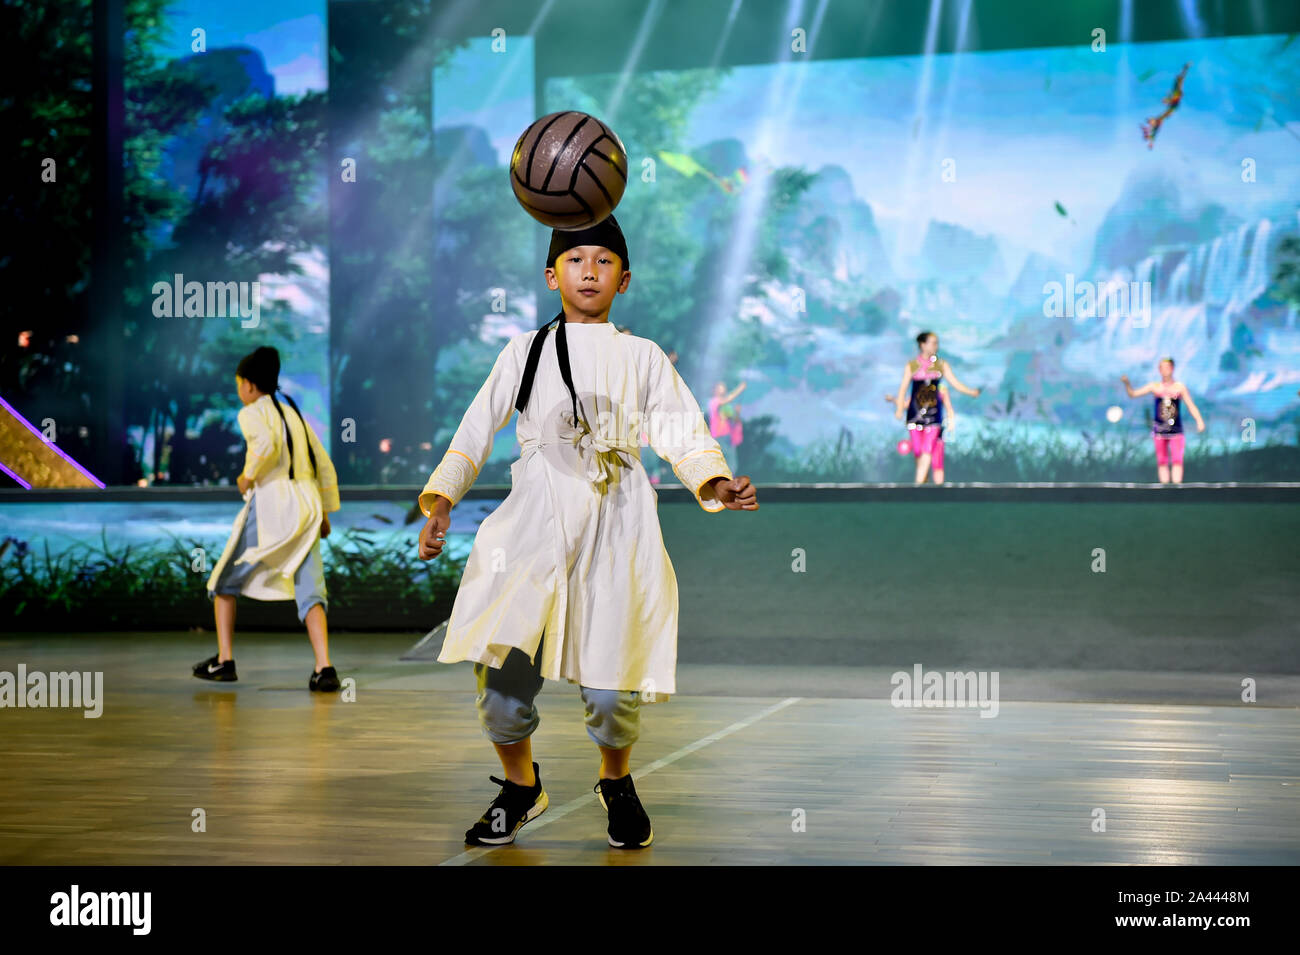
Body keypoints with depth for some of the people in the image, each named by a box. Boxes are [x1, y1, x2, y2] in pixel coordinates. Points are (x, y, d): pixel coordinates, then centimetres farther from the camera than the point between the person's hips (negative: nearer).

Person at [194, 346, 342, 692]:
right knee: (309, 590, 0)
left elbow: (267, 443, -24)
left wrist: (248, 476, -8)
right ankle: (324, 668, -16)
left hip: (271, 501, -6)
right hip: (305, 504, 6)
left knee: (226, 579, 14)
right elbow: (325, 466, 20)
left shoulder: (252, 413, -1)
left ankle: (224, 661, 14)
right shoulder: (295, 414, 20)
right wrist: (325, 513, 26)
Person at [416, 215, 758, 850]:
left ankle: (616, 781, 26)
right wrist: (439, 500, 1)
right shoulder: (524, 351, 16)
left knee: (609, 683, -6)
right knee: (502, 669, -9)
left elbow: (682, 434, 7)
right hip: (535, 517, 1)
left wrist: (716, 485, -13)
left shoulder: (641, 357, 16)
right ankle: (521, 787, 19)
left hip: (615, 523, 0)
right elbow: (476, 430, 14)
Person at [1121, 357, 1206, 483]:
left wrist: (1199, 421, -12)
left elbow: (1191, 406, 3)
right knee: (1162, 462, 1)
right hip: (1159, 429, 1)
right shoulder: (1154, 386, 5)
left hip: (1176, 429, -1)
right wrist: (1126, 384, -14)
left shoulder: (1180, 387, 3)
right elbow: (1133, 394, 5)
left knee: (1177, 460, -10)